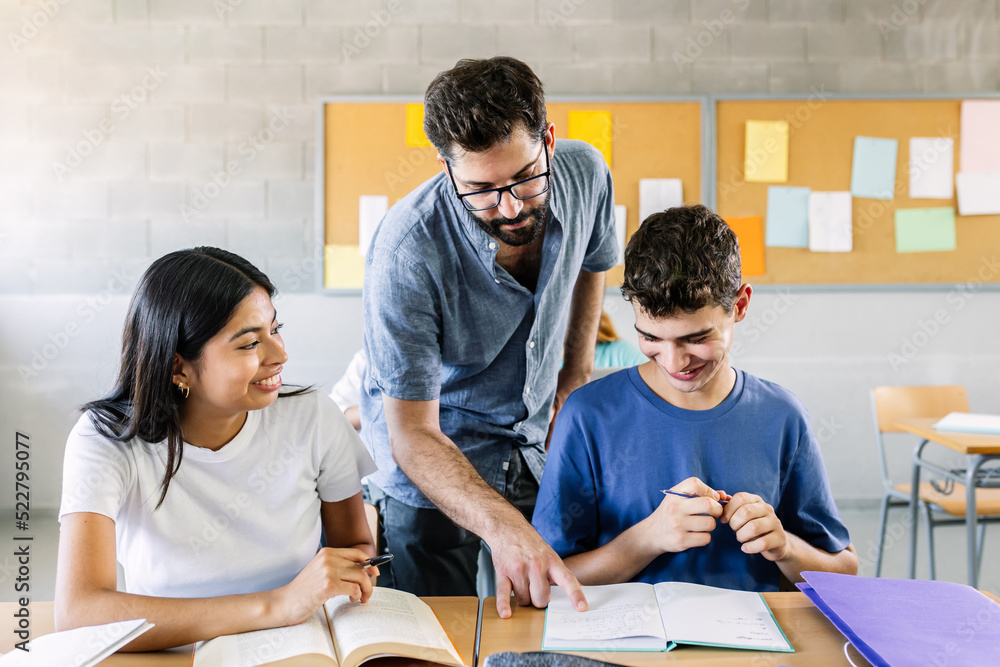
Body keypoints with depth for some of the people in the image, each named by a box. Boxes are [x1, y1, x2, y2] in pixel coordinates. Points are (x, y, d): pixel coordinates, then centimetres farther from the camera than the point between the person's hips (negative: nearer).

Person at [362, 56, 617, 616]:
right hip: (432, 464, -4)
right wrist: (502, 526, -45)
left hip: (540, 445, 5)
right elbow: (413, 436, -31)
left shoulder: (584, 172, -17)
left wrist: (578, 366, 3)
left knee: (553, 619, 18)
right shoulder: (407, 250, -33)